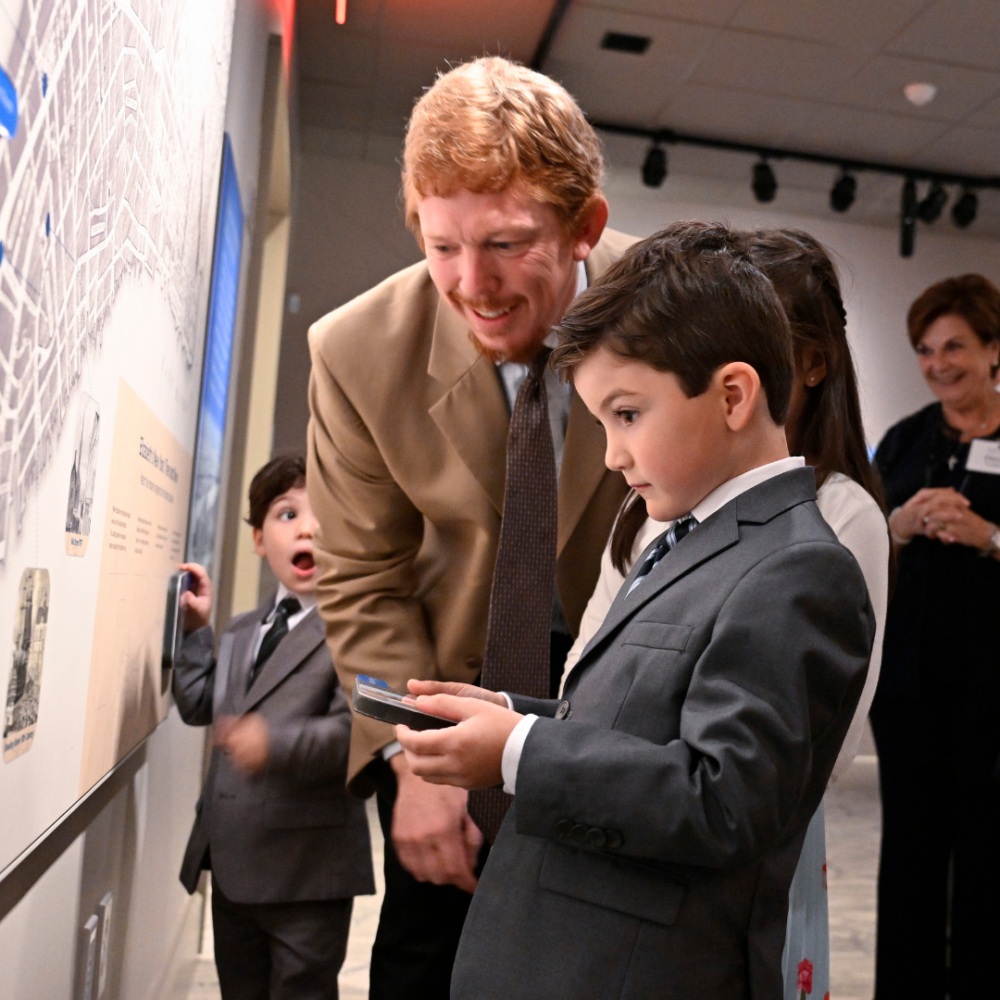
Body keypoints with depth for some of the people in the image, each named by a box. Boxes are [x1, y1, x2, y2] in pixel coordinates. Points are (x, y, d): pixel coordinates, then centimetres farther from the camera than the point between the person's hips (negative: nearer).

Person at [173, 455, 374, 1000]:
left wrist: (276, 745, -32)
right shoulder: (241, 631, 14)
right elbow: (199, 705, 18)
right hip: (232, 859, 8)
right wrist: (197, 628, 13)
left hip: (306, 870, -8)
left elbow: (354, 729, -22)